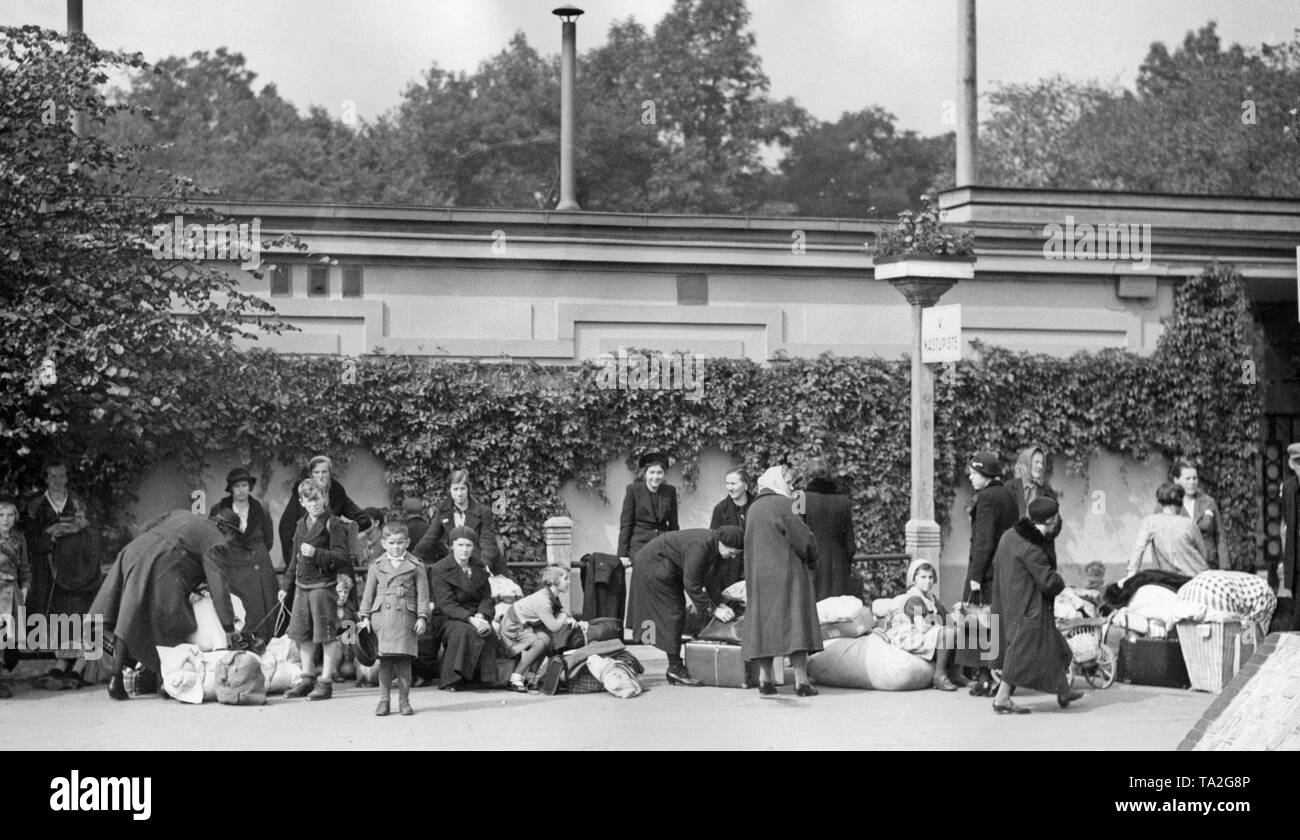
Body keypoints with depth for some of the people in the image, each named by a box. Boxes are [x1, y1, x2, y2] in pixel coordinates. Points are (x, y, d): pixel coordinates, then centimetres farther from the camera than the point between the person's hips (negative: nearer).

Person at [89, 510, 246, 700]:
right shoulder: (216, 542, 7)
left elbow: (146, 529, 22)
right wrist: (229, 629, -3)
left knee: (127, 621, 6)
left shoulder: (181, 515, 29)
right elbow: (218, 585, -2)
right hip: (160, 570, -7)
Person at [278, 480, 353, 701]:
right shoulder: (302, 525, 14)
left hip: (324, 585, -7)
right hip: (302, 586, 7)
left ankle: (325, 682, 3)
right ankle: (307, 678, 22)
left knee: (327, 635, -3)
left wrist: (316, 554, -26)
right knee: (302, 635, 11)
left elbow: (341, 557, -14)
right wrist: (286, 586, 21)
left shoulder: (334, 525, -8)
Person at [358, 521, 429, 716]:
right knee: (384, 660, -1)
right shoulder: (376, 567, 11)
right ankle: (384, 700, 6)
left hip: (405, 617, -1)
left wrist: (422, 617, -2)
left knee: (403, 659, -3)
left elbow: (422, 593, 6)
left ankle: (404, 700, 6)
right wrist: (365, 616, 6)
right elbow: (369, 593, 14)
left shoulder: (416, 566, 6)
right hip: (381, 616, 1)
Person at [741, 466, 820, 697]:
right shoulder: (782, 504, -9)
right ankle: (801, 680, -10)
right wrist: (812, 561, 6)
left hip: (758, 575, 7)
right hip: (787, 573, -7)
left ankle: (764, 679, 5)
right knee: (794, 623, -6)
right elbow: (802, 537, -12)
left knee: (765, 624, 9)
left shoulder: (753, 509, 13)